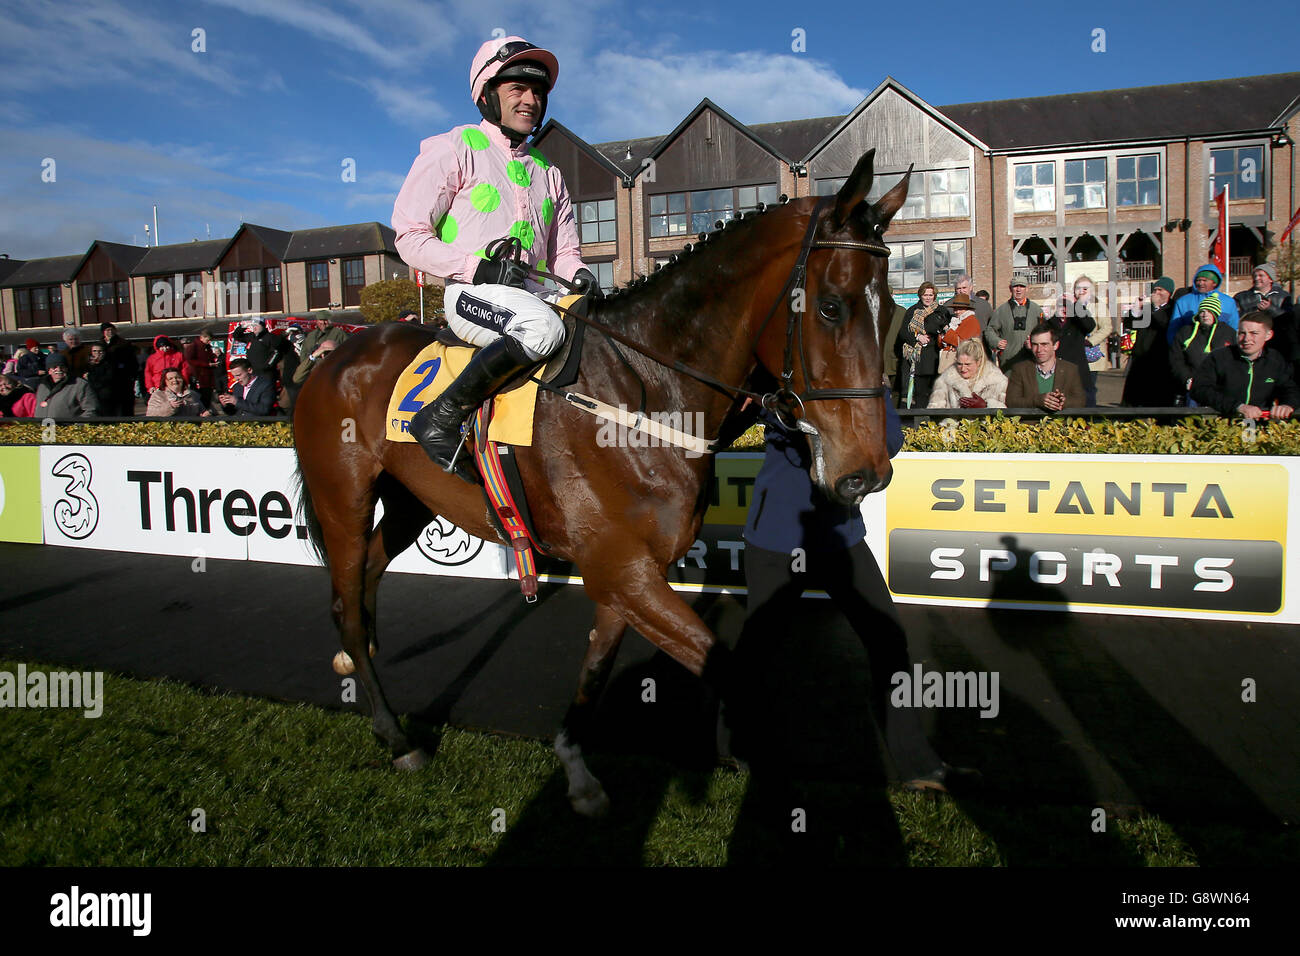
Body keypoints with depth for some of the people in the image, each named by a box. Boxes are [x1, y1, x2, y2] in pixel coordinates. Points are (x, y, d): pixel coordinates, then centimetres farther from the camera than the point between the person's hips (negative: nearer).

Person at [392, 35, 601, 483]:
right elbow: (410, 235, -2)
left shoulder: (548, 172, 23)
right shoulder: (453, 148, 5)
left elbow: (563, 251, 23)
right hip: (469, 293, -6)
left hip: (536, 292, 6)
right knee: (541, 328, -37)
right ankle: (439, 420, -26)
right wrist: (478, 266, -17)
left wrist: (579, 274, -4)